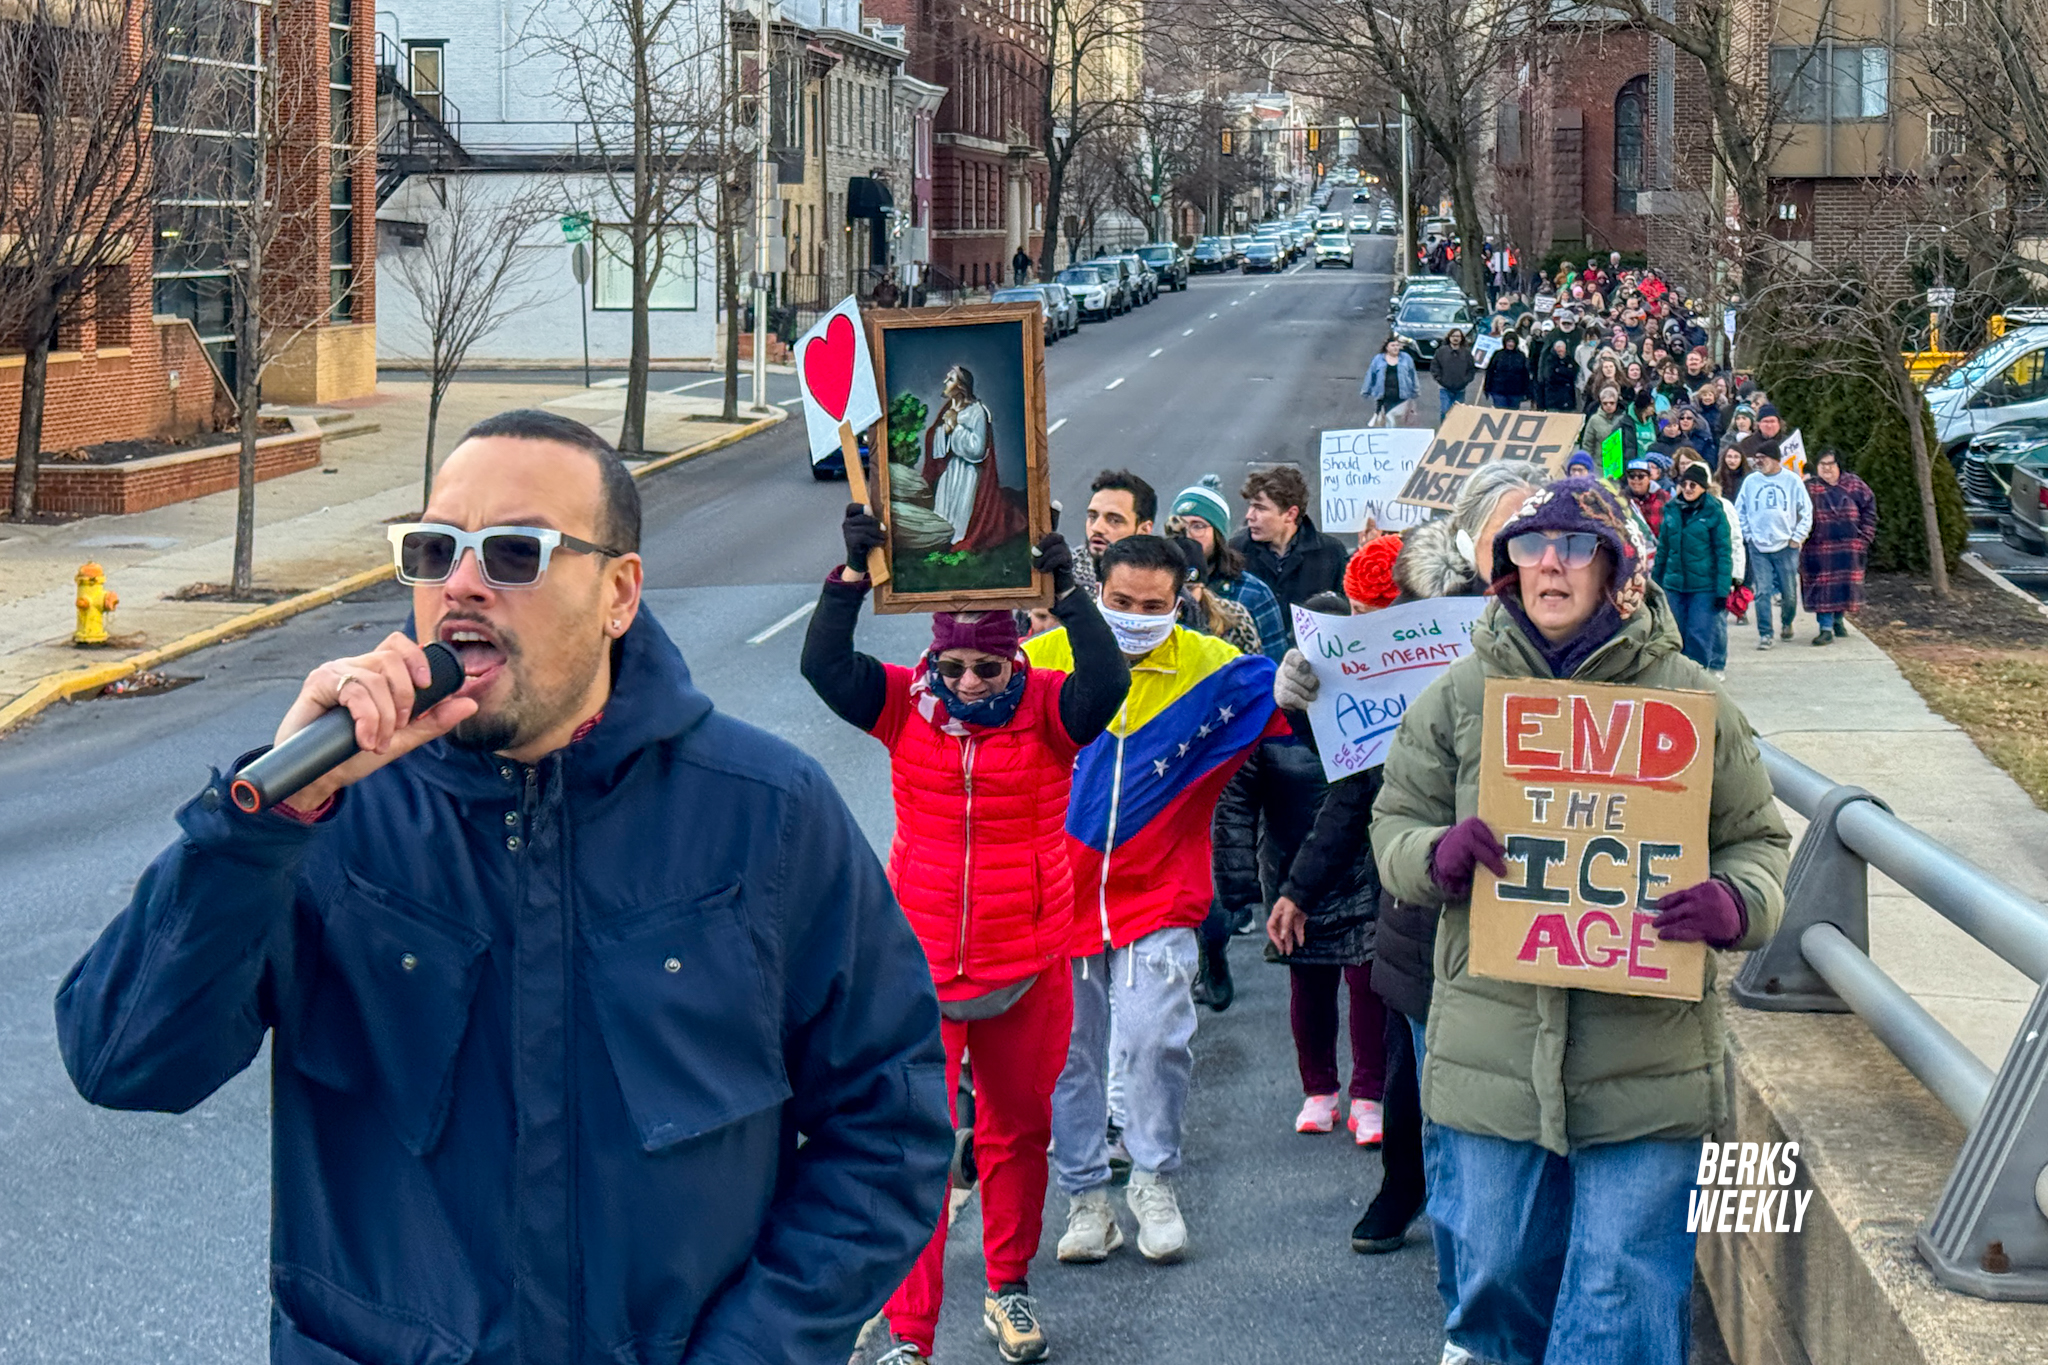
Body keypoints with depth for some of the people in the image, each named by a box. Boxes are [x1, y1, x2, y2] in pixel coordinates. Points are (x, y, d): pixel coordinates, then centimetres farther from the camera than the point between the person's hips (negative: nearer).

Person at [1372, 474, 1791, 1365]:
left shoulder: (1687, 697, 1)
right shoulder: (1460, 694, 6)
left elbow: (1759, 839, 7)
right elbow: (1392, 827, 11)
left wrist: (1735, 905, -17)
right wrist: (1437, 854, -13)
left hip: (1645, 1052, -1)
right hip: (1491, 1050, 2)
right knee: (1493, 1267, 11)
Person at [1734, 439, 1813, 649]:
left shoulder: (1792, 481, 0)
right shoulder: (1750, 481, 4)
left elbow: (1806, 511, 4)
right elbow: (1740, 512, 11)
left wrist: (1798, 537, -3)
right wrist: (1747, 536, 1)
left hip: (1786, 546, -1)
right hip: (1758, 547, 1)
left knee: (1790, 592, 4)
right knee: (1762, 592, -5)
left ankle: (1786, 622, 31)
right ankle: (1764, 634, 1)